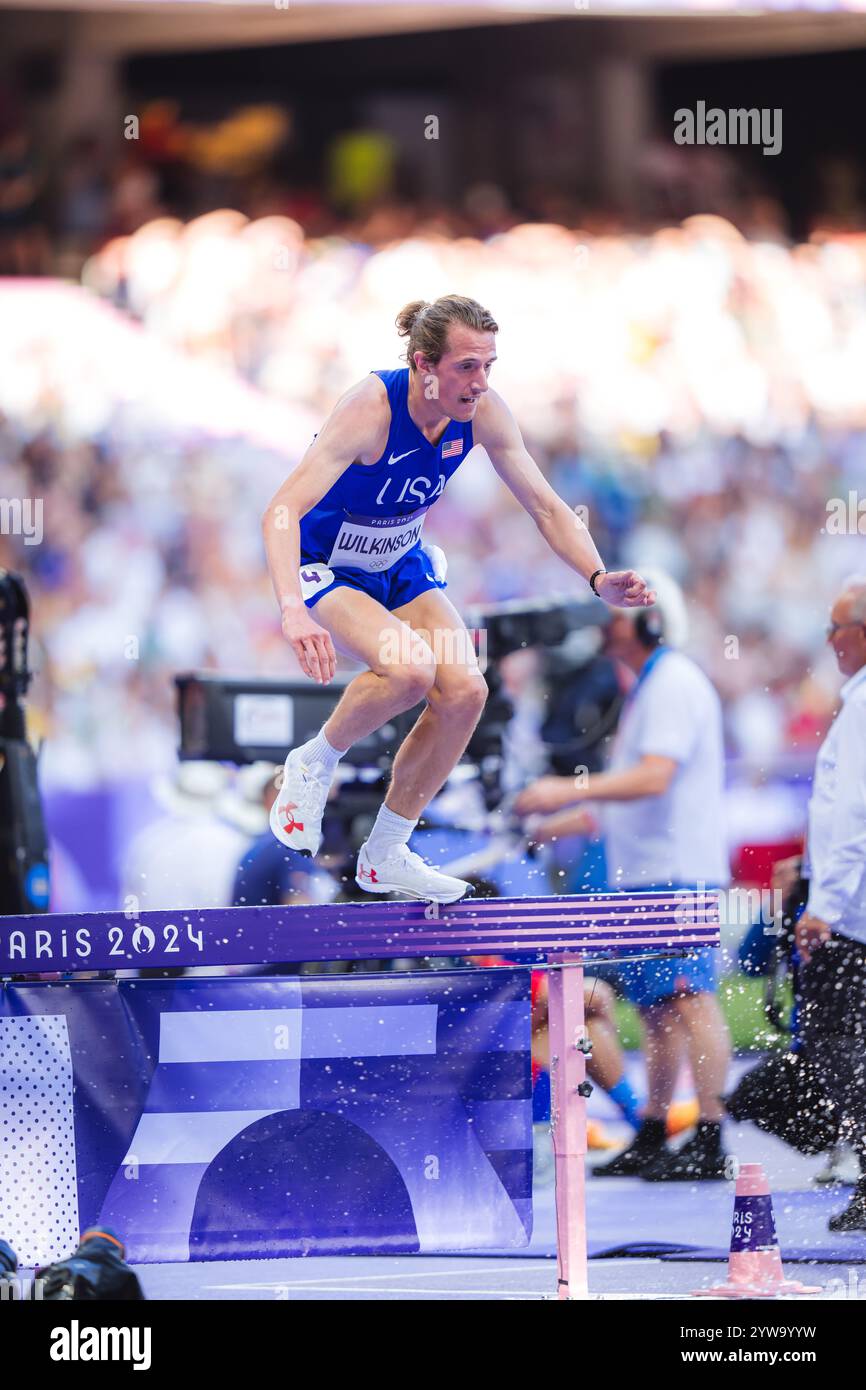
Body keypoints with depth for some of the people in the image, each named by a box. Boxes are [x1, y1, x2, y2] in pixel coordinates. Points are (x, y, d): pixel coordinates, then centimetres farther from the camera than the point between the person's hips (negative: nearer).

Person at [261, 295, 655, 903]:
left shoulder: (484, 413, -15)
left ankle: (386, 854, 4)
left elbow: (546, 506, -5)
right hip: (325, 565, -6)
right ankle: (314, 763, -3)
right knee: (410, 668, -32)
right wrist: (293, 612, -56)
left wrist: (598, 577, -22)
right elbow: (283, 511, -41)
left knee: (465, 690, -14)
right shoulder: (370, 409, -33)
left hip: (402, 565, 6)